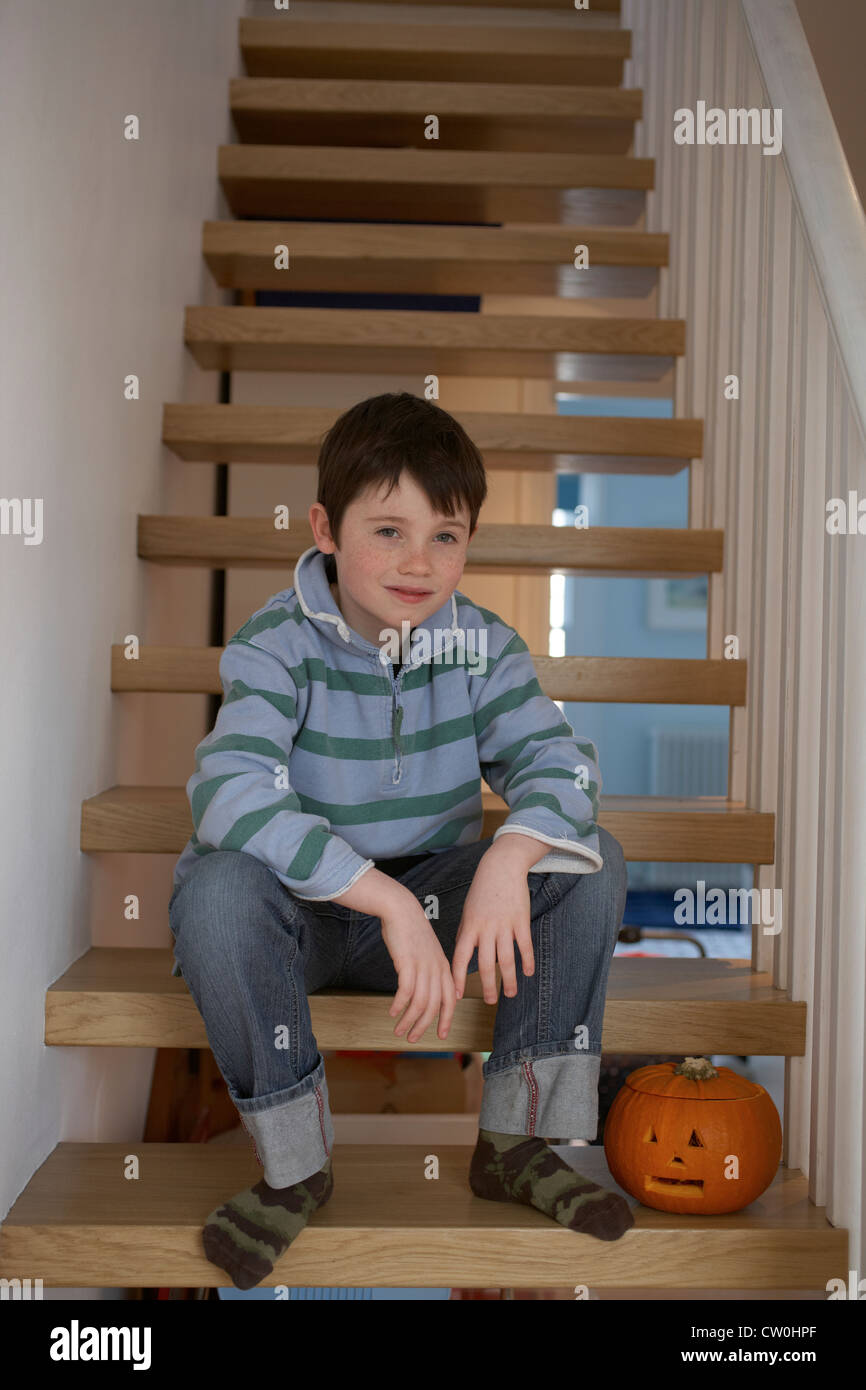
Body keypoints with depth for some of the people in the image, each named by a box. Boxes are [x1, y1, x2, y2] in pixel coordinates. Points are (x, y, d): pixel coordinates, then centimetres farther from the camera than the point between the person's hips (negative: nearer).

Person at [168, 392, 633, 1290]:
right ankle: (294, 1166, -13)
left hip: (433, 896, 3)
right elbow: (227, 791, -34)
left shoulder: (481, 644, -5)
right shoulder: (276, 646, -18)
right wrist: (388, 897, -42)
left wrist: (511, 855, -38)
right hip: (305, 915, -3)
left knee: (591, 862, -16)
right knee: (216, 888, -36)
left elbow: (558, 761, -14)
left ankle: (515, 1144, -5)